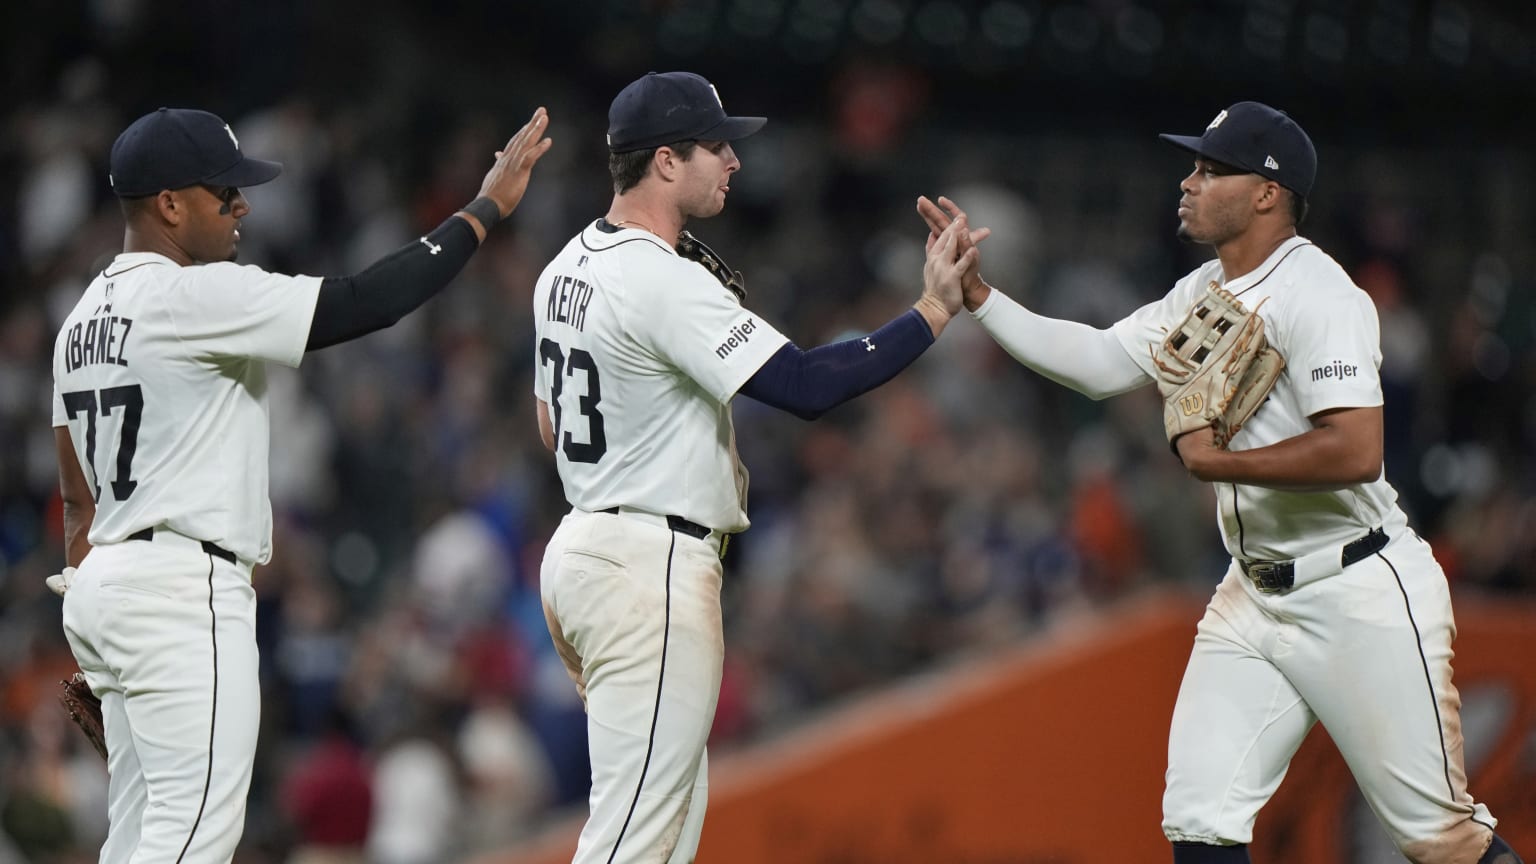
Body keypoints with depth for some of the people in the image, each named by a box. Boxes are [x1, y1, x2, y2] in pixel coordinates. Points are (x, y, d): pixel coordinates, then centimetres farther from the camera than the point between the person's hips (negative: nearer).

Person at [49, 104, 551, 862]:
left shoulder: (86, 314, 15)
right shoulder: (196, 297, -14)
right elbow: (365, 302, -18)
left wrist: (90, 644, 23)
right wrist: (488, 208, -9)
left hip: (103, 579, 10)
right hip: (182, 582, -10)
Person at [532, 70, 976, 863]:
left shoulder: (567, 269, 12)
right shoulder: (668, 283, -19)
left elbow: (551, 425, 22)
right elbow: (809, 385, -23)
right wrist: (934, 313, -17)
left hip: (582, 547, 10)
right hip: (652, 567, -10)